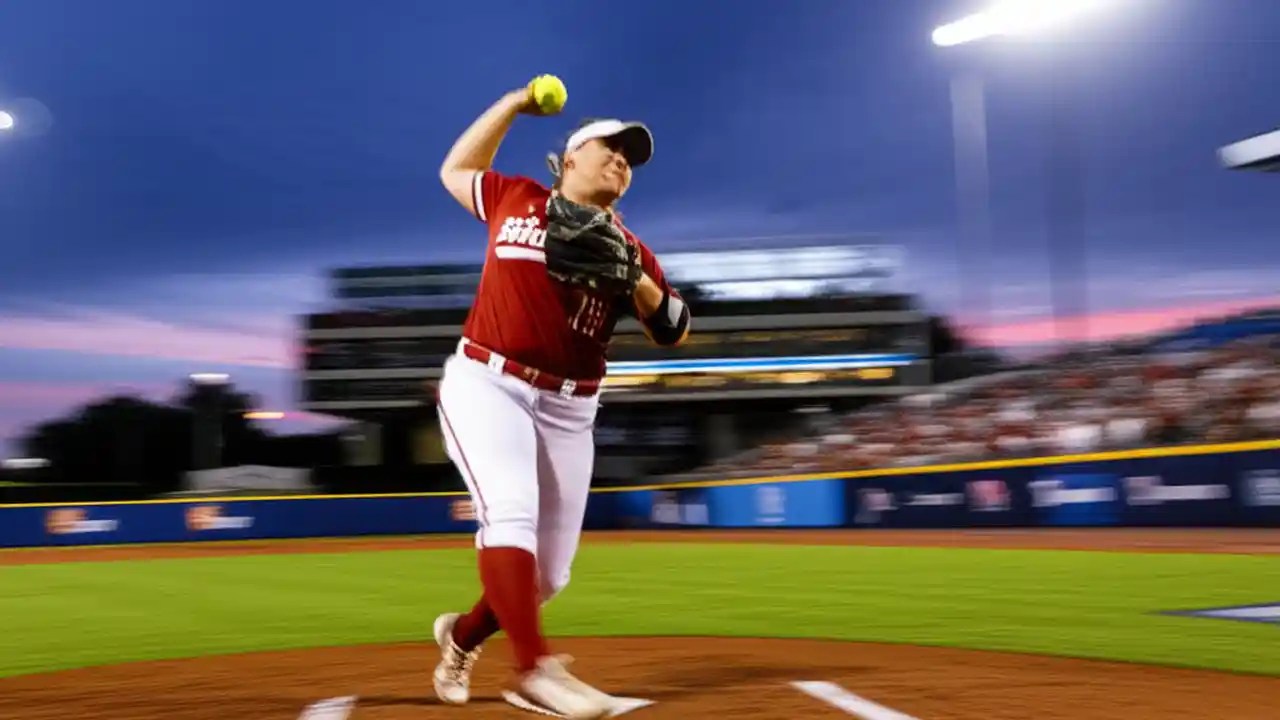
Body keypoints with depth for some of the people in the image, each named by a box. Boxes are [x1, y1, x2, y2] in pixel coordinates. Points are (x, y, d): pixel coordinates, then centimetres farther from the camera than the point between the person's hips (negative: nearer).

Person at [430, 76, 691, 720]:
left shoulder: (628, 249, 11)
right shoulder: (517, 199, 9)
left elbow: (674, 331, 6)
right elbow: (456, 170, 25)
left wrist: (632, 278, -12)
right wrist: (513, 104, 19)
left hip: (568, 411, 3)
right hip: (485, 384, -3)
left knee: (548, 570, 4)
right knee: (510, 512, -27)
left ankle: (464, 634, 30)